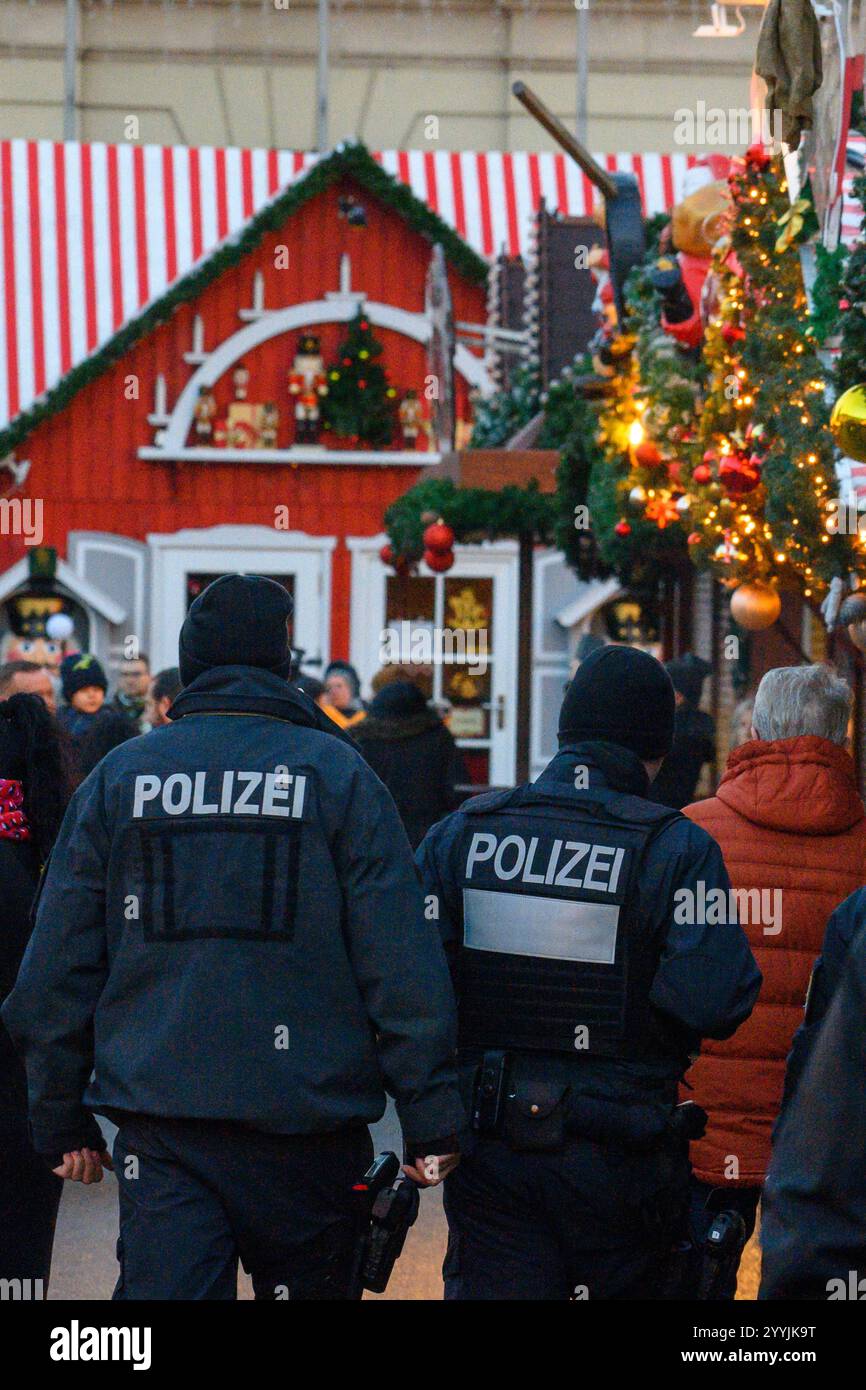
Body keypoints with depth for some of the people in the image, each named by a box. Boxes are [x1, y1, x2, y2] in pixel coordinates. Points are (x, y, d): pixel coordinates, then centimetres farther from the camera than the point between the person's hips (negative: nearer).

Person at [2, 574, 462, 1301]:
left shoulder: (119, 777, 6)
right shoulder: (337, 774, 0)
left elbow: (58, 965, 7)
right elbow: (402, 965, -5)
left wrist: (63, 1117, 16)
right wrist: (432, 1123, -1)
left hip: (160, 1122, 1)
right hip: (305, 1119, -1)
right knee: (306, 1283, 15)